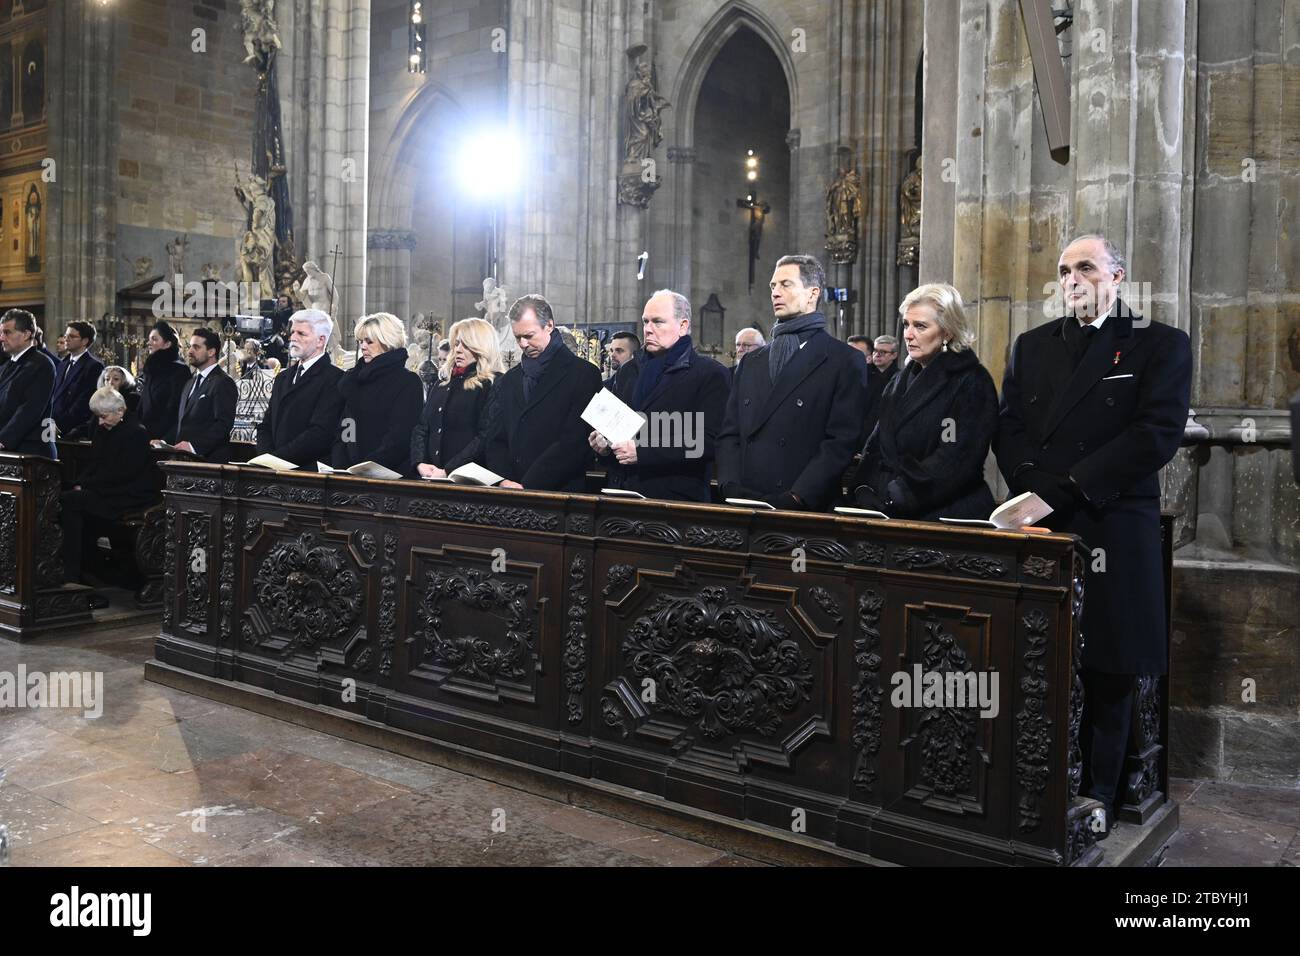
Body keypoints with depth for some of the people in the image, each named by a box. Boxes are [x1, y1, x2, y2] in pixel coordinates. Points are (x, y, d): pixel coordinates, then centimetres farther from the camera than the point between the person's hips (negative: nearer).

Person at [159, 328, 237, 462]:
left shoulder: (224, 383, -8)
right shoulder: (191, 383, 22)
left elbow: (224, 424, -18)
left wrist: (194, 446, -25)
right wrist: (166, 442, 8)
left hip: (209, 459, -8)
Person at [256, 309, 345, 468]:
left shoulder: (335, 378, -5)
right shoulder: (282, 379, 22)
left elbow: (320, 433, -14)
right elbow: (266, 426, 19)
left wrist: (277, 457, -14)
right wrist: (266, 457, -1)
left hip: (310, 470, -6)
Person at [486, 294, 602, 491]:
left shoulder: (584, 374, -2)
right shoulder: (510, 380, 18)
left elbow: (574, 442, -10)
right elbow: (498, 440, 16)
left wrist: (526, 486, -13)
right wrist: (503, 481, -3)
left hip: (560, 491, -5)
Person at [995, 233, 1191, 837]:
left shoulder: (1160, 344, 3)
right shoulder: (1032, 346, 17)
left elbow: (1158, 432, -9)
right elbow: (1009, 427, 10)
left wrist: (1066, 489, -15)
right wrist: (1033, 490, -8)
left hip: (1112, 531, -3)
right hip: (1038, 528, 3)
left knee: (1107, 672, 5)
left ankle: (1095, 799, 17)